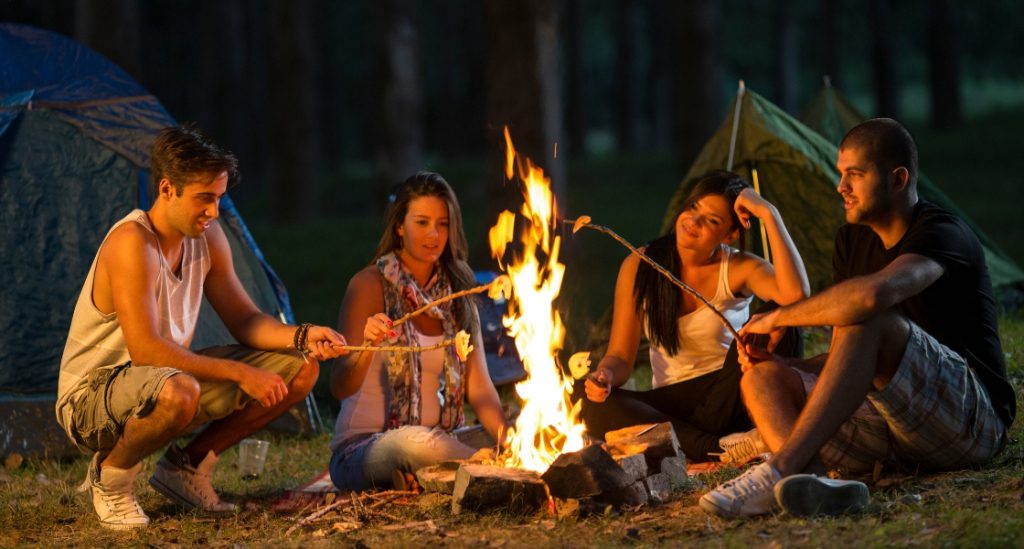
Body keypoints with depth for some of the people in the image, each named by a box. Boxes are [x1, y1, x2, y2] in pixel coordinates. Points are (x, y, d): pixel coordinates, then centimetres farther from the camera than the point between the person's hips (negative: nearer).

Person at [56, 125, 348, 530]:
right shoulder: (132, 243, -26)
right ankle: (109, 475, -11)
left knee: (300, 368, 0)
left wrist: (302, 337, -14)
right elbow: (145, 349, -32)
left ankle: (185, 467, 7)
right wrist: (239, 374, -31)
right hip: (90, 400, -8)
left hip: (165, 380, 8)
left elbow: (244, 320, 7)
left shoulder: (206, 237, 0)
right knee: (177, 392, -43)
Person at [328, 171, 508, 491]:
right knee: (412, 441, -39)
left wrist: (507, 438, -18)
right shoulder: (370, 284, -6)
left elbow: (478, 386, 1)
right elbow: (340, 388, -12)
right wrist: (366, 348, -34)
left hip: (434, 446, 4)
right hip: (362, 450, -4)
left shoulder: (457, 293, 10)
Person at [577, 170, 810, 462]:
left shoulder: (739, 268, -7)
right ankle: (719, 448, -34)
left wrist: (769, 215, -24)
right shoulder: (639, 266, -1)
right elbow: (620, 357, 1)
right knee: (587, 402, -26)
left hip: (727, 395, -1)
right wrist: (604, 375, -24)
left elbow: (796, 294, -30)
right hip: (672, 401, 2)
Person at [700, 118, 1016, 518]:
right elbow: (844, 359, 18)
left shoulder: (943, 235, -12)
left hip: (973, 420, -8)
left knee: (868, 321, -31)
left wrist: (778, 317, -21)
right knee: (761, 376, -9)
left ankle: (780, 471, -41)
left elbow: (872, 295, -34)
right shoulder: (852, 241, 15)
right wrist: (780, 362, -3)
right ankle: (810, 481, -43)